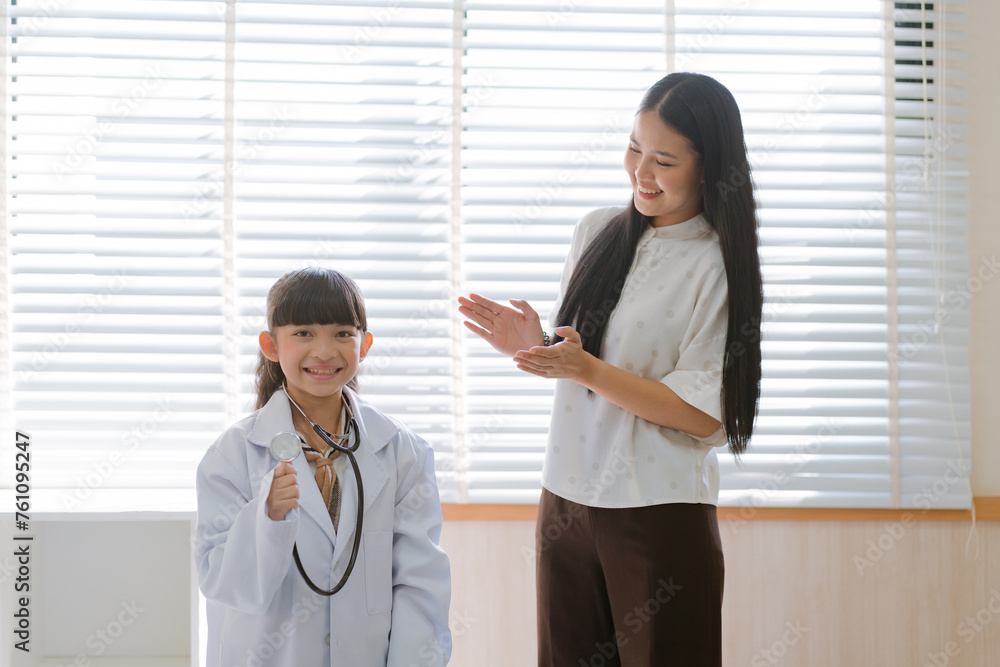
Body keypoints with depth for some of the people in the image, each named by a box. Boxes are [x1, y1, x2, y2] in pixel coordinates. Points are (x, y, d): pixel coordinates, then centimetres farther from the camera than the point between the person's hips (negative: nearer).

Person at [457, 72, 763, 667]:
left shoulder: (719, 267, -10)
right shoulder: (597, 232, 8)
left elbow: (705, 414, -16)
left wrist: (585, 369, -21)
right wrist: (535, 346, -3)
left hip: (661, 520, -5)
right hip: (567, 501, 6)